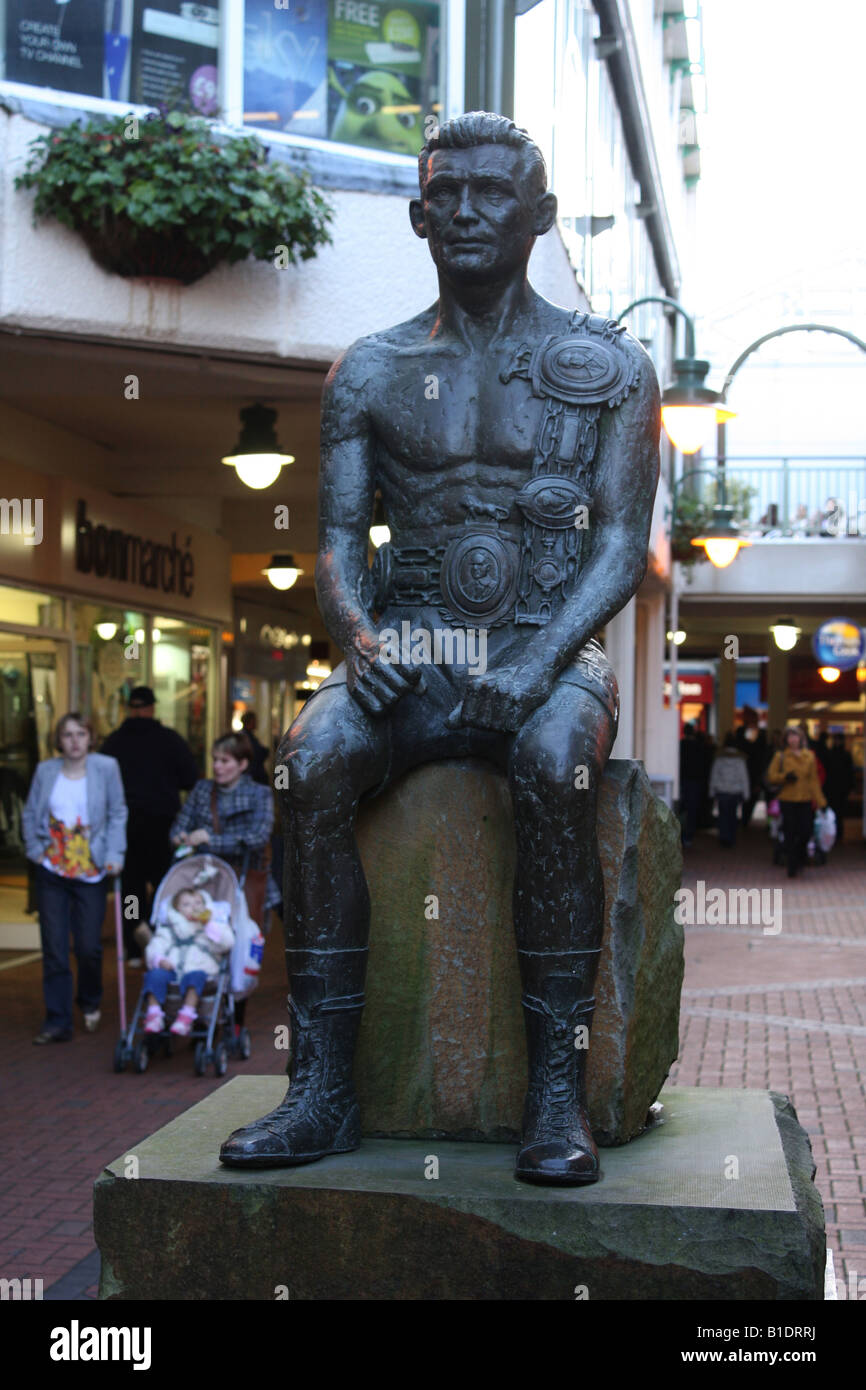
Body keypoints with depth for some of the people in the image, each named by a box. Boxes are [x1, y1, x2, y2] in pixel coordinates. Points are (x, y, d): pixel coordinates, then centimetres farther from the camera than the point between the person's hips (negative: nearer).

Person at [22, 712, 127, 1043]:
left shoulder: (106, 767, -3)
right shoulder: (45, 771, 3)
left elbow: (117, 814, 1)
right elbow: (30, 815, 11)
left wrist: (114, 854, -8)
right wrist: (36, 850, 0)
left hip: (92, 871, -2)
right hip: (52, 871, 2)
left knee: (89, 947, 0)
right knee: (54, 949, 2)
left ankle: (91, 1003, 30)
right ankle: (57, 1022, 10)